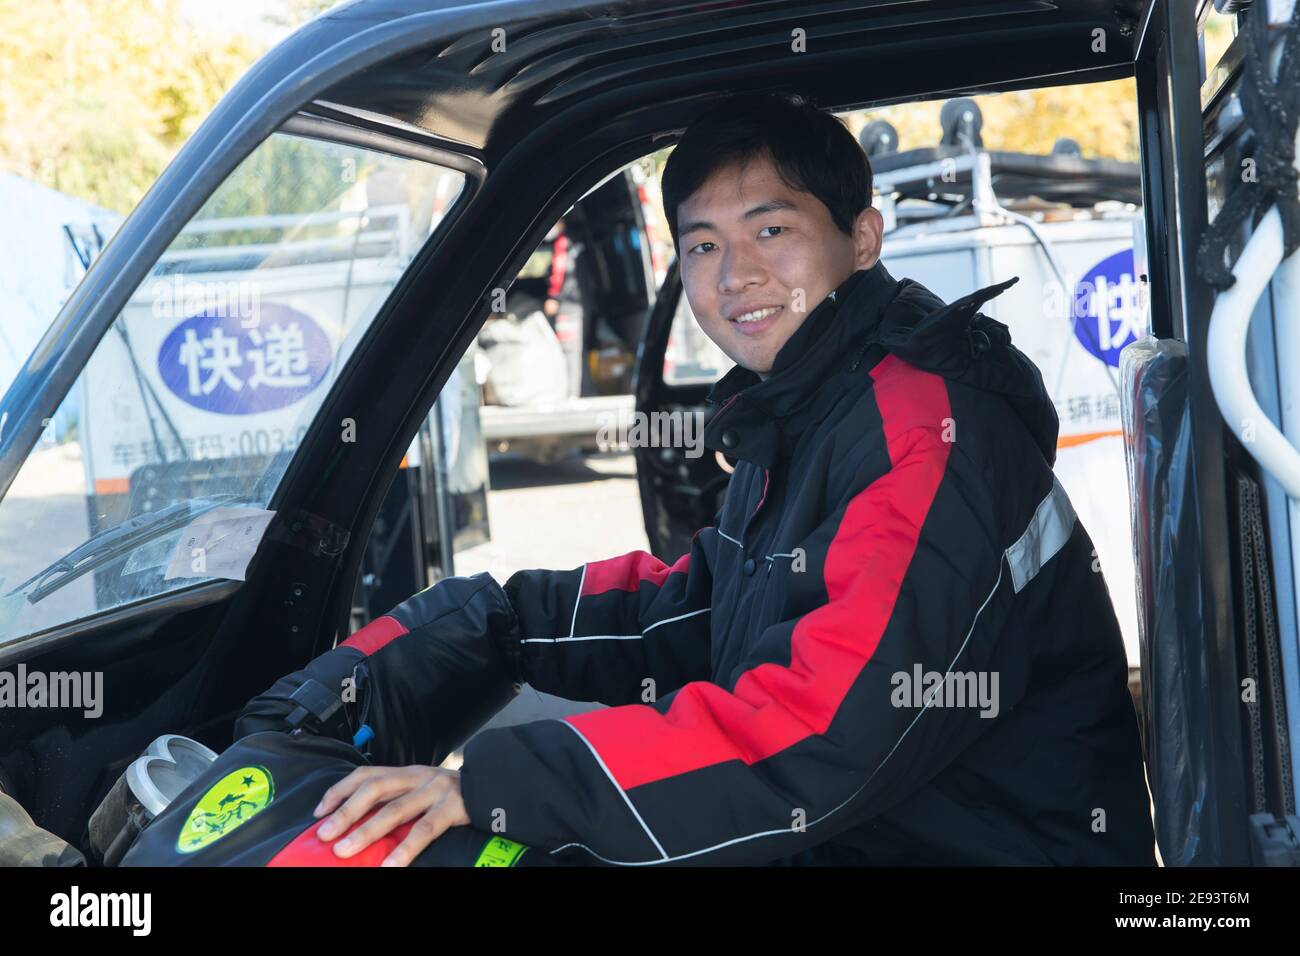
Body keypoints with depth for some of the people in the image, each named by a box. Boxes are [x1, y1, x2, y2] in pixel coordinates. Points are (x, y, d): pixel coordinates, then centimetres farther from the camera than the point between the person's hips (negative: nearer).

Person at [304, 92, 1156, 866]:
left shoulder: (930, 430, -22)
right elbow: (692, 617, 17)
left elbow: (827, 736, -31)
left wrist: (495, 785, -31)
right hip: (852, 836, 8)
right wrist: (487, 617, 2)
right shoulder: (796, 418, 9)